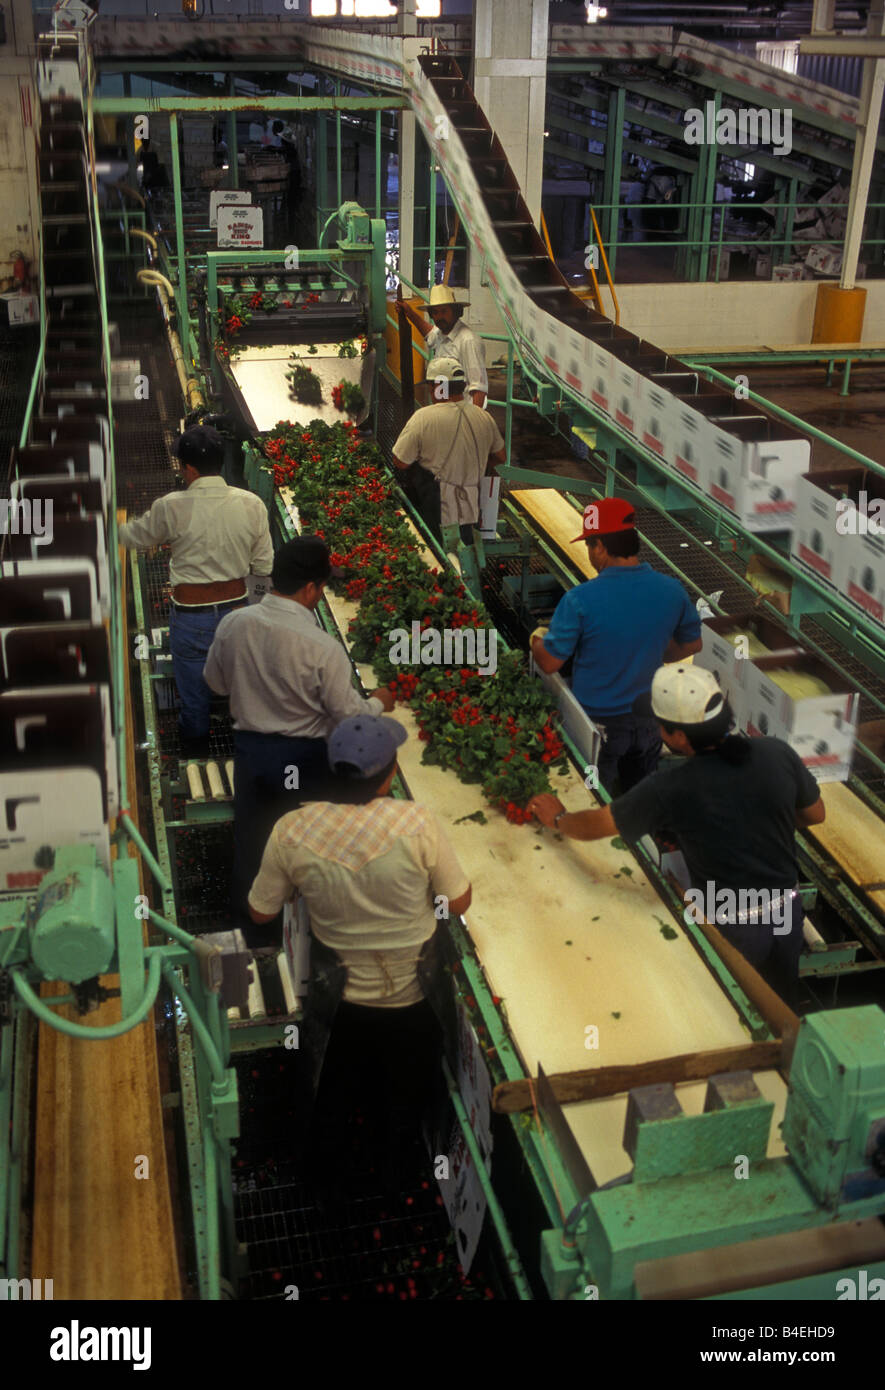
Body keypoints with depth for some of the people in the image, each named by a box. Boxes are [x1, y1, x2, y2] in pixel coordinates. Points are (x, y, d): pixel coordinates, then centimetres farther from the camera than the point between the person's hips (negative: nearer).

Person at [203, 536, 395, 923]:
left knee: (250, 831, 25)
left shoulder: (232, 625, -14)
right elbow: (348, 714, -17)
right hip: (303, 758, -4)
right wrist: (378, 703, 3)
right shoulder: (322, 648, -29)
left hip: (249, 746, 4)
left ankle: (246, 905, 45)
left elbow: (216, 682, 2)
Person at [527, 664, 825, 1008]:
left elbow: (595, 825, -9)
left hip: (732, 928, -5)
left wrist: (558, 818, 11)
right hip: (788, 913, 5)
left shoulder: (672, 788, -23)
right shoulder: (778, 754, -15)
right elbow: (815, 814, 3)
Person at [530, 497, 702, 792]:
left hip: (598, 722, -4)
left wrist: (537, 639, 5)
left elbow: (550, 663, -17)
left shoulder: (579, 600, -26)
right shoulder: (671, 590, -12)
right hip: (650, 719, 4)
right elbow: (692, 644, 4)